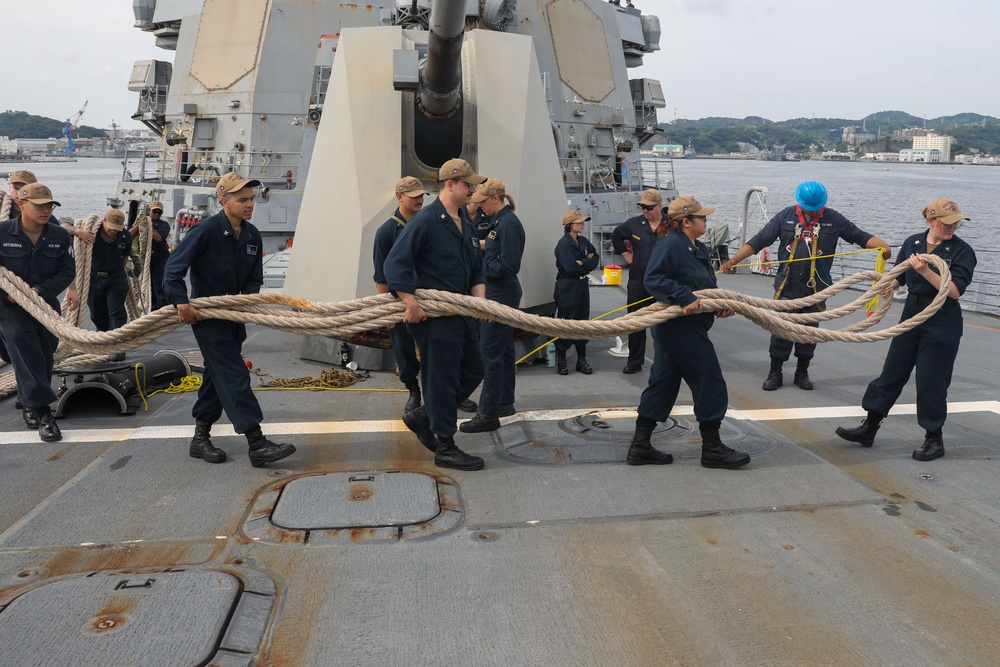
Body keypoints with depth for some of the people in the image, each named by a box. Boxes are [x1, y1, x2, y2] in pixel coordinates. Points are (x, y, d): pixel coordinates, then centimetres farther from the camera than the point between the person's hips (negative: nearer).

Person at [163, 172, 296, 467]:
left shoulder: (252, 235, 3)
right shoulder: (205, 230, -17)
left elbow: (255, 277, 11)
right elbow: (173, 268, -15)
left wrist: (245, 299, -7)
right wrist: (181, 301, -26)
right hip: (206, 316, -8)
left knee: (217, 376, 14)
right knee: (235, 376, -13)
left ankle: (201, 438, 27)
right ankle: (257, 445, -14)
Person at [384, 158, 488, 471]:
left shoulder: (466, 222, 13)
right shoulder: (425, 221, -15)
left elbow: (476, 269, 17)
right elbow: (395, 263, -20)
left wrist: (480, 301, 2)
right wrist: (412, 304, -24)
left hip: (461, 313, 9)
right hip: (433, 316, -9)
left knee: (473, 371, 16)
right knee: (442, 380, 0)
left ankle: (423, 417, 30)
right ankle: (445, 448, 13)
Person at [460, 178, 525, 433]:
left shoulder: (508, 223, -17)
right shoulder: (500, 221, 13)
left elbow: (509, 265, -22)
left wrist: (480, 265, -13)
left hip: (502, 295, -10)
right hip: (501, 294, 10)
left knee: (491, 353, -8)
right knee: (503, 350, 17)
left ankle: (489, 414, -3)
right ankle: (505, 402, 28)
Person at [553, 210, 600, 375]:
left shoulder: (584, 241, 9)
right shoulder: (564, 243, -13)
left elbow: (595, 259, 2)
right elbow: (570, 267, -22)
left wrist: (582, 263, -15)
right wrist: (587, 263, -6)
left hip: (582, 287, 7)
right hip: (567, 288, -7)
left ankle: (581, 360, 19)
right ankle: (561, 360, 12)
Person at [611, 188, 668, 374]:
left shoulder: (672, 226, -7)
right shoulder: (634, 224, 2)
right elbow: (616, 236, 19)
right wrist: (626, 254, 13)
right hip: (638, 283, 2)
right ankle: (634, 362, 19)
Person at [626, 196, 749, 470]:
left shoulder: (699, 249, 14)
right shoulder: (671, 246, -16)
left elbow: (708, 288, 19)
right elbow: (653, 278, -25)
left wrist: (721, 305, 0)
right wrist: (686, 299, -30)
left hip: (681, 330, 10)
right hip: (680, 328, -10)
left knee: (662, 384, 11)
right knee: (710, 383, -1)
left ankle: (640, 447, 16)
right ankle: (712, 449, 11)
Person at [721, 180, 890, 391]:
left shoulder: (833, 219, 1)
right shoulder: (785, 216, -1)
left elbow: (860, 236, 1)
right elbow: (759, 240, -2)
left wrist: (882, 245, -19)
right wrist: (733, 261, -10)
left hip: (816, 287, 1)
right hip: (787, 285, -1)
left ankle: (802, 372, 24)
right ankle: (775, 373, 12)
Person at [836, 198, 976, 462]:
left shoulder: (962, 251, -10)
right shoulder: (912, 243, 3)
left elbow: (955, 291, -19)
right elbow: (900, 275, 16)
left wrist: (926, 271, -29)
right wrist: (890, 285, -5)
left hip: (942, 325, -5)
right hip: (911, 316, 5)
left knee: (931, 382, 1)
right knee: (892, 373, 10)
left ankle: (934, 439, 19)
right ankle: (869, 429, 19)